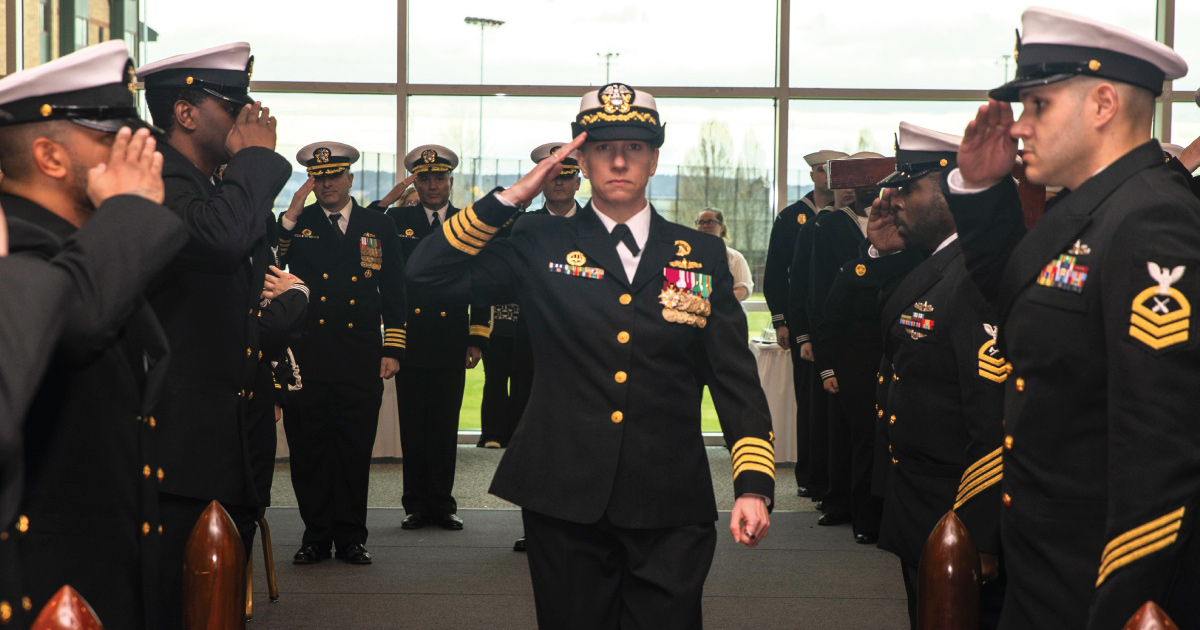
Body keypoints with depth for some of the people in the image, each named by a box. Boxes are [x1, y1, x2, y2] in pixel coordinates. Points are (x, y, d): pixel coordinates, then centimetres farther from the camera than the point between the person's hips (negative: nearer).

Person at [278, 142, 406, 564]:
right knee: (309, 448, 1)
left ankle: (351, 537, 11)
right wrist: (290, 218, -13)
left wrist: (393, 349, 4)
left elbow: (394, 292, 12)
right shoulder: (295, 225, 10)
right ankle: (316, 536, 12)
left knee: (355, 448, 2)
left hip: (362, 357, 0)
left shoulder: (380, 227, 12)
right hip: (307, 352, 0)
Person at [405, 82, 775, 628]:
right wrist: (514, 196, -7)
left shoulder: (703, 255, 7)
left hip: (670, 509, 1)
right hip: (565, 501, 0)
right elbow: (427, 272, -2)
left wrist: (753, 485, -7)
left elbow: (736, 377, 5)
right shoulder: (541, 245, 5)